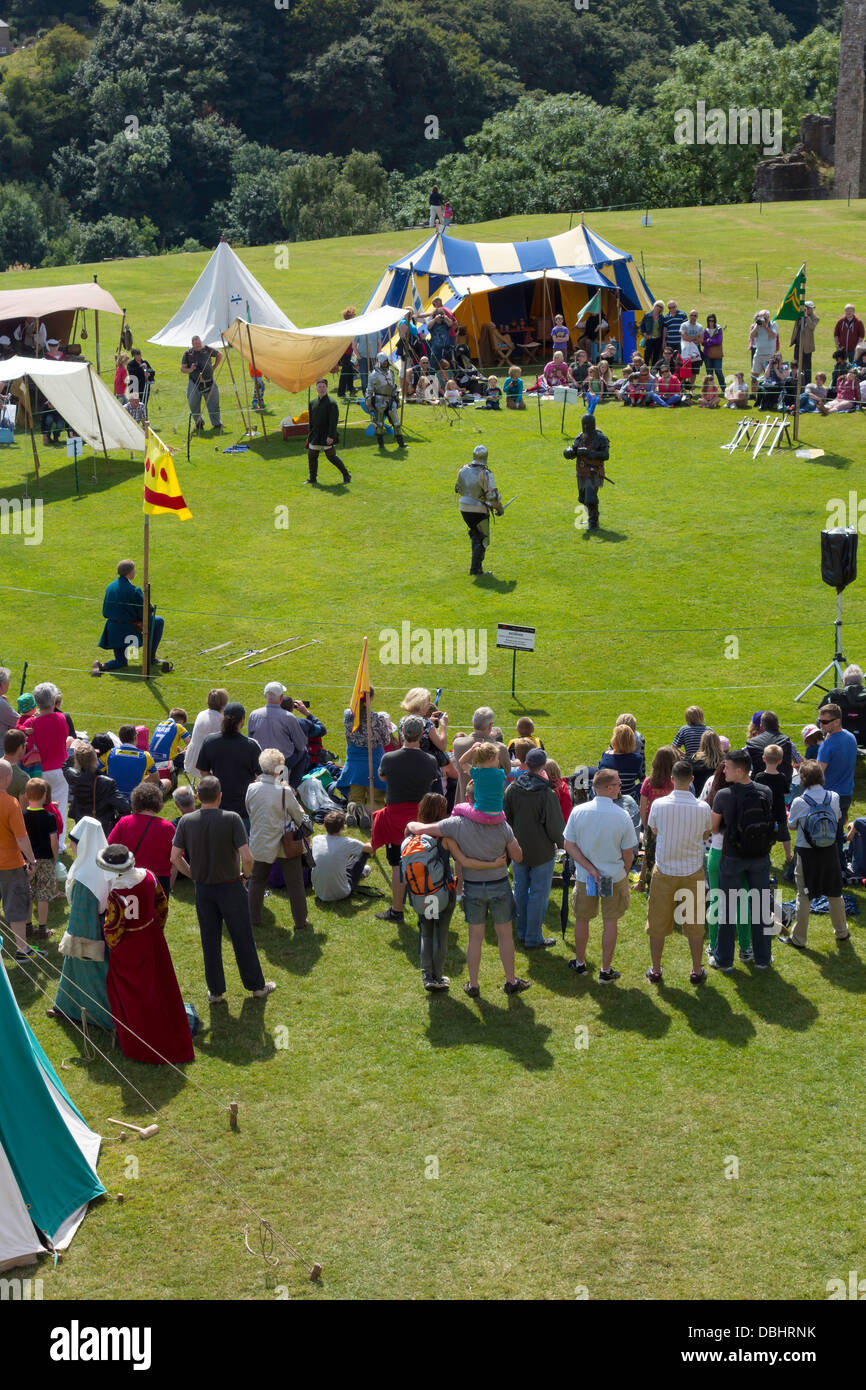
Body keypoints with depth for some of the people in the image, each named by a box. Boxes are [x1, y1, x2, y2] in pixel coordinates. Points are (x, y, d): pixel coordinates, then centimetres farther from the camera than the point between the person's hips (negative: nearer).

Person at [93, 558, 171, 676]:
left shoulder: (110, 587, 4)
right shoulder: (134, 590, -17)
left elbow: (105, 613, 11)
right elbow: (145, 613, -12)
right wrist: (151, 607, 11)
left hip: (113, 630, 6)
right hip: (129, 630, -6)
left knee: (121, 663, 19)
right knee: (159, 621, 15)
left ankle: (102, 666, -14)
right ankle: (151, 657, 18)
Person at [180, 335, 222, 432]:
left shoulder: (207, 350, 3)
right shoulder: (188, 353, 0)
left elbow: (219, 355, 20)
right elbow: (182, 368, 4)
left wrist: (214, 367, 14)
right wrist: (190, 370, -16)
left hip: (209, 382, 0)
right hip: (194, 383, 0)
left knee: (213, 403, -3)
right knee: (193, 404, 1)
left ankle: (217, 424, 4)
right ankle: (199, 423, 19)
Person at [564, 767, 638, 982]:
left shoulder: (578, 812, -11)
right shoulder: (622, 816, -15)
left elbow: (569, 846, -10)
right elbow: (628, 854, -7)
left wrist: (590, 868, -10)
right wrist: (624, 875, 10)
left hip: (584, 877, 2)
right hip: (614, 877, -1)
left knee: (582, 920, 18)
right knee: (610, 922, 11)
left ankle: (580, 963, 34)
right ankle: (606, 971, 17)